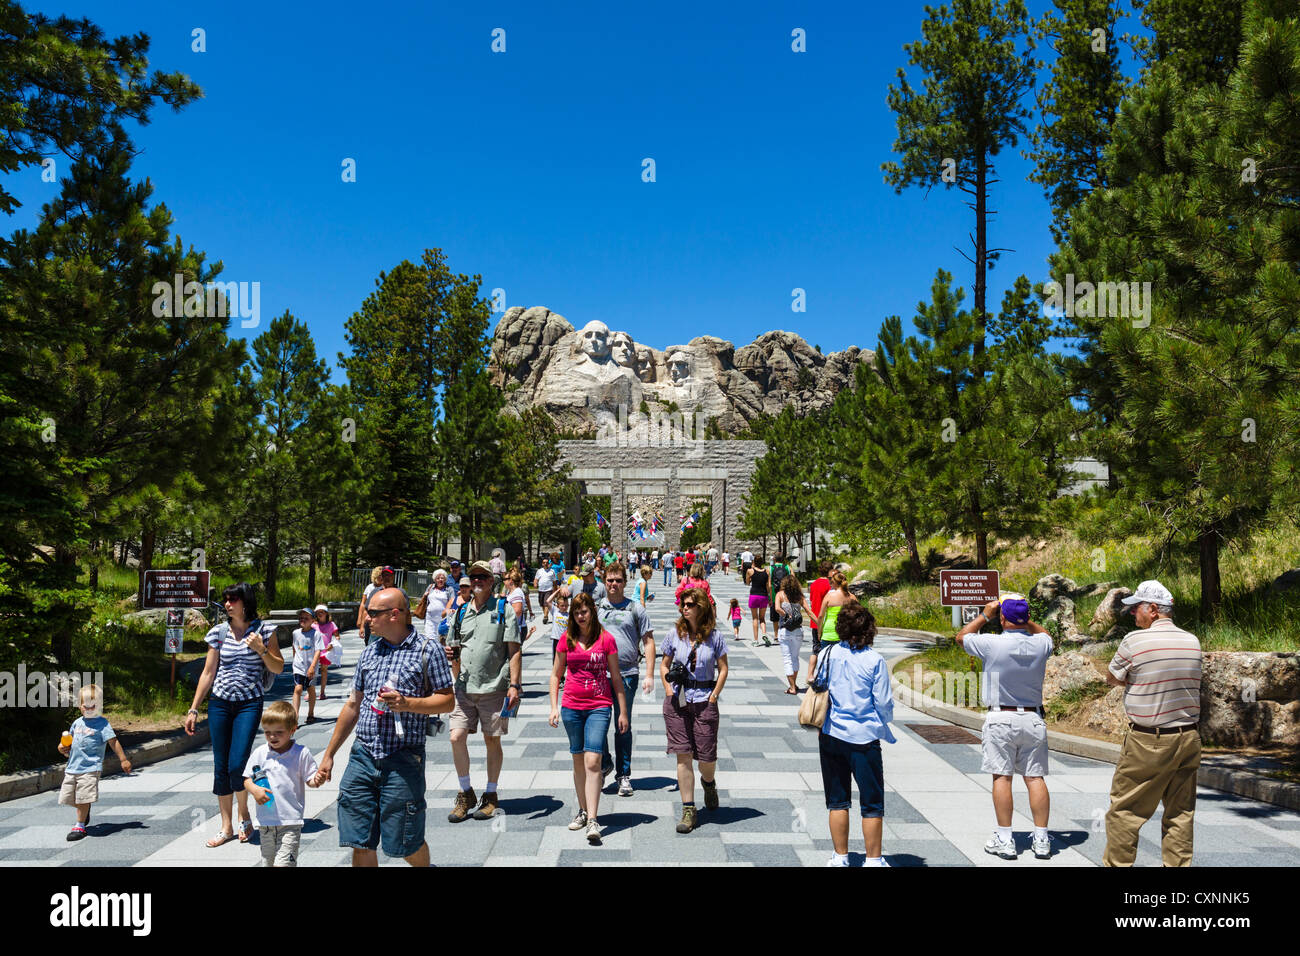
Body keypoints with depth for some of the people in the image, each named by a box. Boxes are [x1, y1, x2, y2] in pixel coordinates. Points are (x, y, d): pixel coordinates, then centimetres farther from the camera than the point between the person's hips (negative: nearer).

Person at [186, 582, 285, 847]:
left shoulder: (263, 630, -1)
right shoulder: (219, 632, 5)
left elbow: (278, 668, 4)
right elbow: (208, 673, 9)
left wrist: (261, 649, -13)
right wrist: (194, 709, 7)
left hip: (249, 705, -3)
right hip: (219, 704, 3)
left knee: (237, 766, -12)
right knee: (221, 767, 5)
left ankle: (244, 815, 14)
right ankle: (226, 827, 17)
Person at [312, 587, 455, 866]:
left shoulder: (427, 651, -3)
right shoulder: (369, 652, 13)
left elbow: (448, 701, -4)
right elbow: (353, 705, 19)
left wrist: (408, 703, -20)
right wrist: (329, 754, 20)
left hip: (403, 759, -5)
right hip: (363, 755, 5)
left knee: (404, 844, 3)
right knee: (360, 843, 2)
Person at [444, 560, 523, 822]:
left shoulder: (504, 609, 1)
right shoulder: (462, 612, 14)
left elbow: (514, 650, -3)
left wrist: (514, 685, -11)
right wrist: (451, 653, -2)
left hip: (494, 687, -4)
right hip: (465, 687, 4)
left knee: (492, 741, 5)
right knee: (457, 737, -5)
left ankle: (491, 796, 20)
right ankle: (465, 794, 13)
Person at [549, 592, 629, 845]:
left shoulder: (606, 639, -1)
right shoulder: (567, 639, 5)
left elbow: (616, 678, 4)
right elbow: (556, 675, 12)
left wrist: (623, 712, 4)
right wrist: (554, 707, 4)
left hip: (599, 707, -3)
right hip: (571, 707, 3)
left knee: (592, 761, -13)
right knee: (578, 760, 12)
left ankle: (592, 821, -13)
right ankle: (582, 810, 28)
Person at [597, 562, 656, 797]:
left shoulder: (636, 609, 4)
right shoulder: (595, 608, 9)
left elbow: (648, 642, 4)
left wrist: (649, 674, -4)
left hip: (627, 674, -2)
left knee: (624, 726, 5)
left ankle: (624, 775, 16)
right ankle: (605, 763, 25)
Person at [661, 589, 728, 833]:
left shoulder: (714, 637, -1)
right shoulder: (675, 635, 2)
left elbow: (723, 669, 4)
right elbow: (664, 665, 11)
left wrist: (714, 696, -4)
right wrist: (669, 691, 0)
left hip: (704, 700, -1)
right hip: (677, 701, 1)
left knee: (707, 756, 1)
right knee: (683, 755, -1)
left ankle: (708, 783, 38)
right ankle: (689, 810, 7)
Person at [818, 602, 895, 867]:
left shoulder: (829, 653, -3)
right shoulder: (875, 660, -10)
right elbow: (884, 704, -7)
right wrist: (887, 712, 16)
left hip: (832, 735, 3)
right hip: (864, 737, -3)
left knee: (837, 801, 13)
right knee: (872, 804, 9)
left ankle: (840, 857, 20)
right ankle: (873, 859, 15)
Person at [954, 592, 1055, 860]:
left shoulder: (992, 644, -15)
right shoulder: (1041, 644, -4)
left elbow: (961, 636, 5)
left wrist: (985, 615, 10)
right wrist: (1025, 620, 19)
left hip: (1001, 719, -3)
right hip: (1033, 719, 3)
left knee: (1002, 777, 2)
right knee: (1035, 778, 8)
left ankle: (1004, 840, 5)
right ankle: (1041, 840, 12)